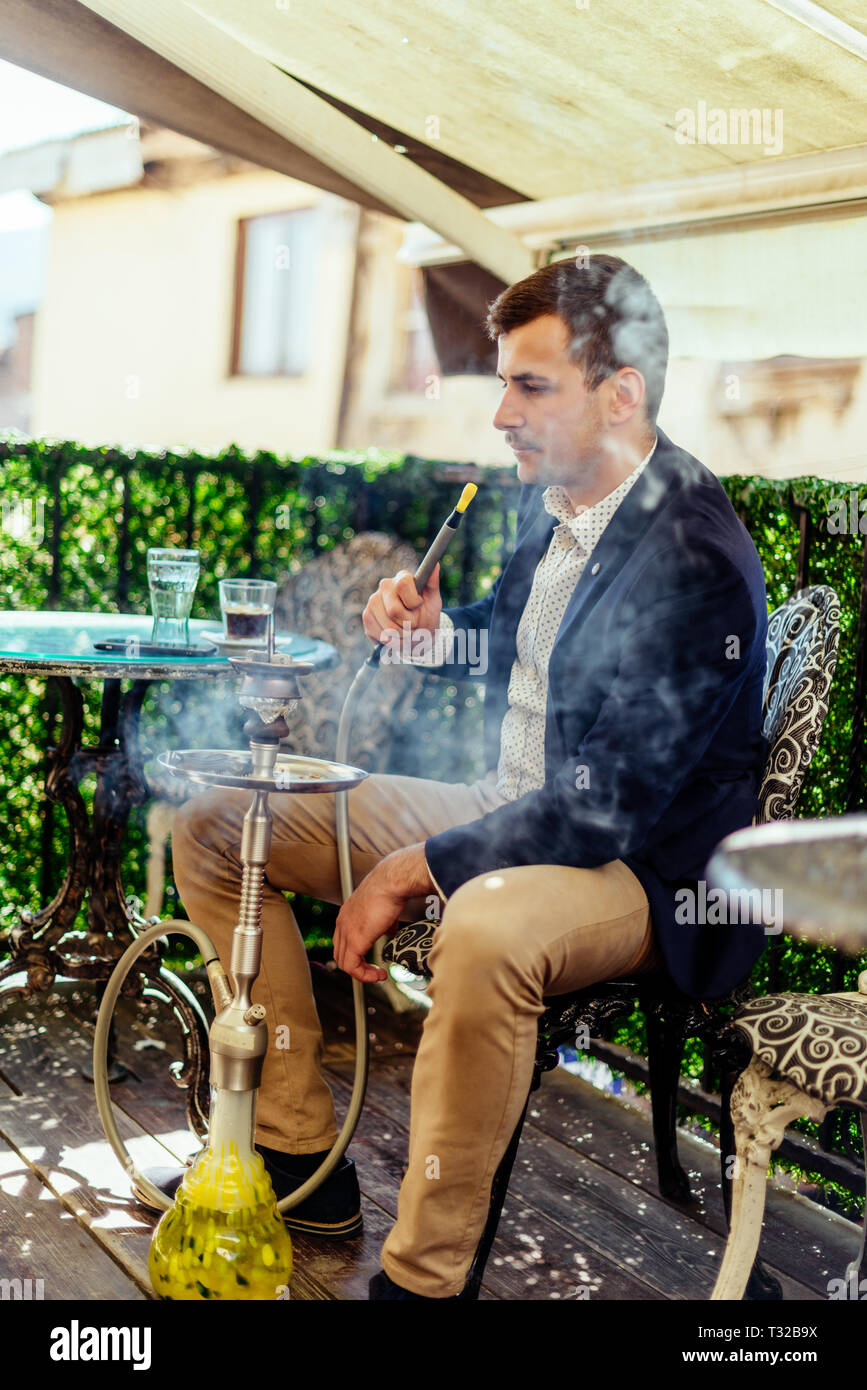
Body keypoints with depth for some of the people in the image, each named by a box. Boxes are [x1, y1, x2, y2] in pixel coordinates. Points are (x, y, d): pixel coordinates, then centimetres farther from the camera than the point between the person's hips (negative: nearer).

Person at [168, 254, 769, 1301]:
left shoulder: (696, 564, -24)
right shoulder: (549, 500, 2)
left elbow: (612, 809, -27)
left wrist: (414, 871, -22)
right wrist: (441, 629, 0)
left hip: (643, 869, -9)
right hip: (508, 805, 9)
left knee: (486, 931, -45)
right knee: (211, 831, 5)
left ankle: (422, 1273, -23)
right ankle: (300, 1158, 7)